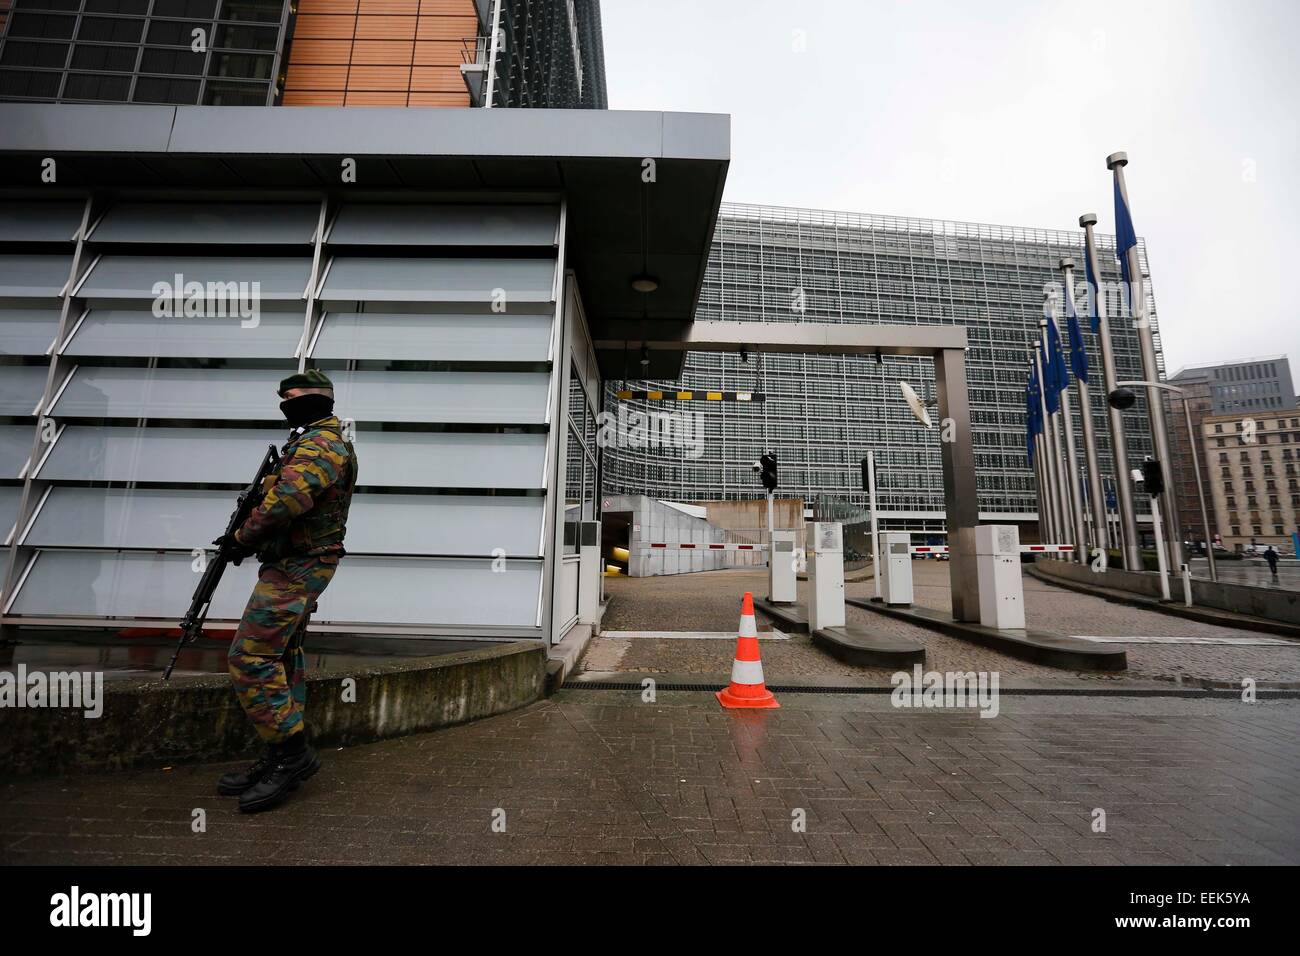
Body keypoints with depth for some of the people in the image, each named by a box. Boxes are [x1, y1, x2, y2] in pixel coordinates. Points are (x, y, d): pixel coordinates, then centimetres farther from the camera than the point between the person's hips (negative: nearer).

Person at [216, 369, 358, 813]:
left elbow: (286, 502, -29)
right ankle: (279, 759, 23)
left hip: (294, 568, -11)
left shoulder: (319, 445, -16)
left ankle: (292, 752, 0)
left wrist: (244, 537, -13)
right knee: (284, 657, 13)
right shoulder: (324, 442, 18)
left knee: (251, 657, -9)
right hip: (301, 565, 11)